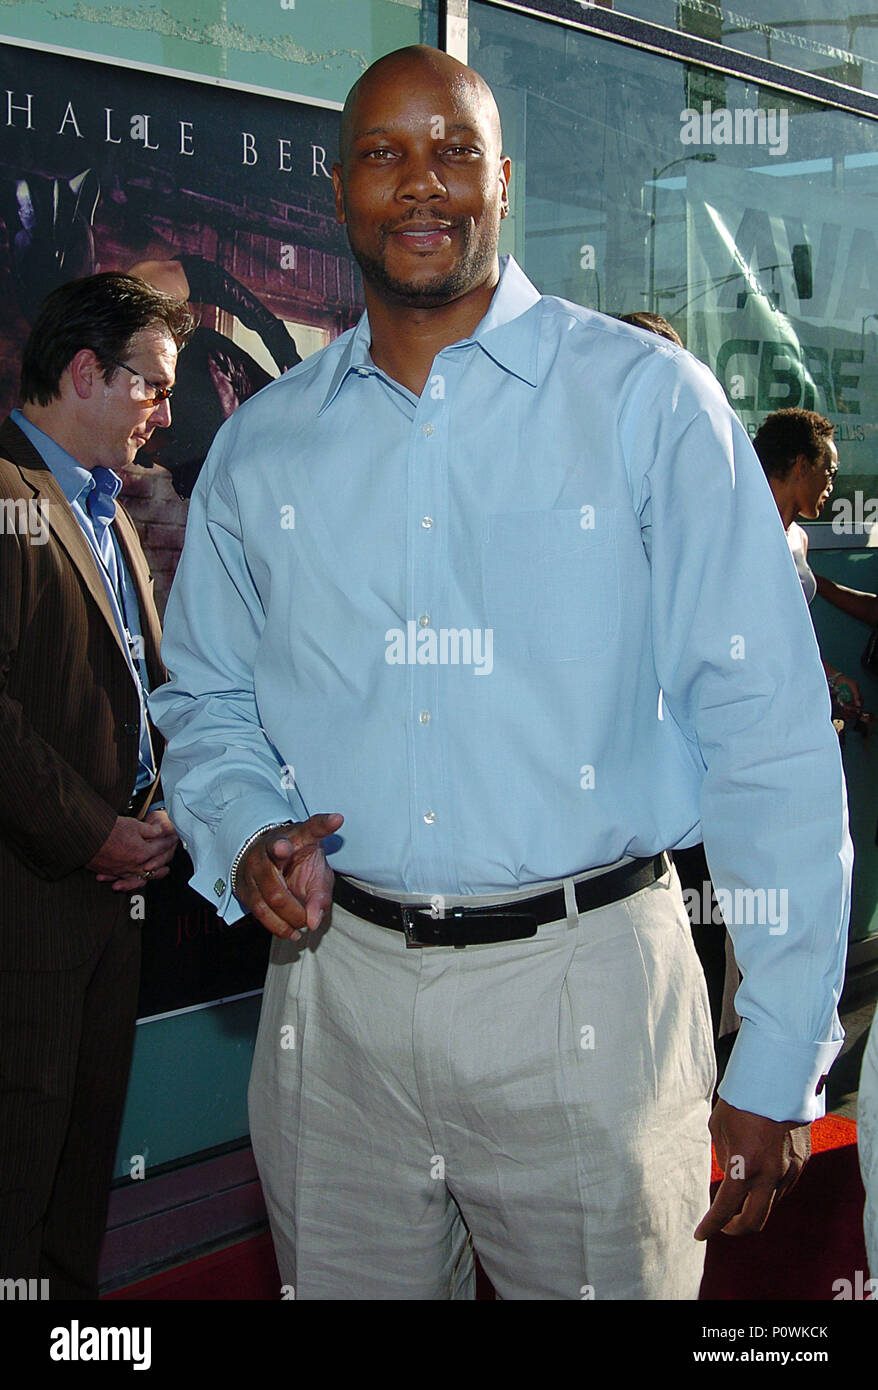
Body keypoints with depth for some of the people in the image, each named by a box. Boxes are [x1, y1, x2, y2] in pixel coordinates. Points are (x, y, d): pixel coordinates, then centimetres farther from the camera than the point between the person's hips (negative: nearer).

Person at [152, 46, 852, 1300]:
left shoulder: (650, 400, -5)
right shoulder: (260, 445, 8)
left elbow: (766, 727, -8)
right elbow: (204, 701, 18)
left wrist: (781, 1055, -11)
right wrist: (243, 833, -5)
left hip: (585, 983, -3)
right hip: (334, 985, 4)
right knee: (346, 1287, 17)